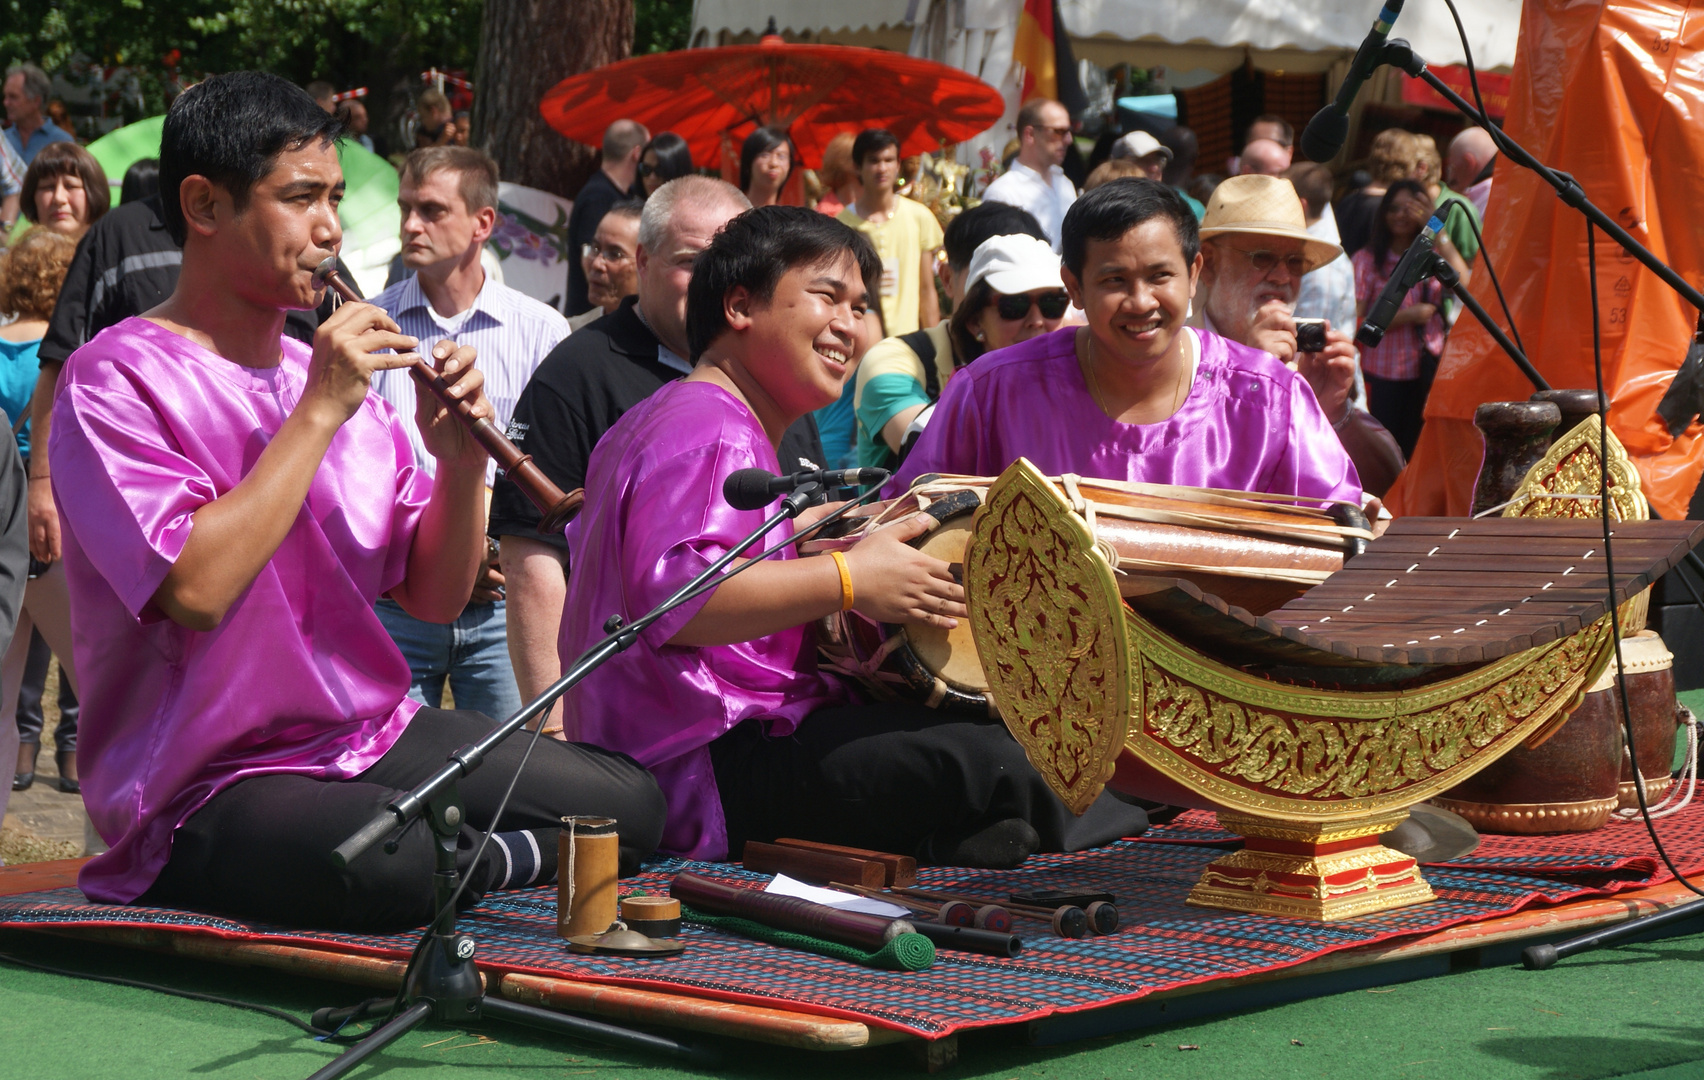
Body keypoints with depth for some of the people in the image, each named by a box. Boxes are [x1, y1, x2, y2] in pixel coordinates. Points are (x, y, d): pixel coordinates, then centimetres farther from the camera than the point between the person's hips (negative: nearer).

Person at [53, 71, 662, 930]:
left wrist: (460, 464, -9)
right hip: (207, 788, -6)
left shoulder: (344, 377, 10)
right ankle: (497, 859, -6)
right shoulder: (118, 380, -10)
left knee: (633, 802, -7)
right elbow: (197, 589, -25)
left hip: (375, 741, 7)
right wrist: (319, 412, -20)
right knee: (386, 867, -36)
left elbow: (435, 598, 10)